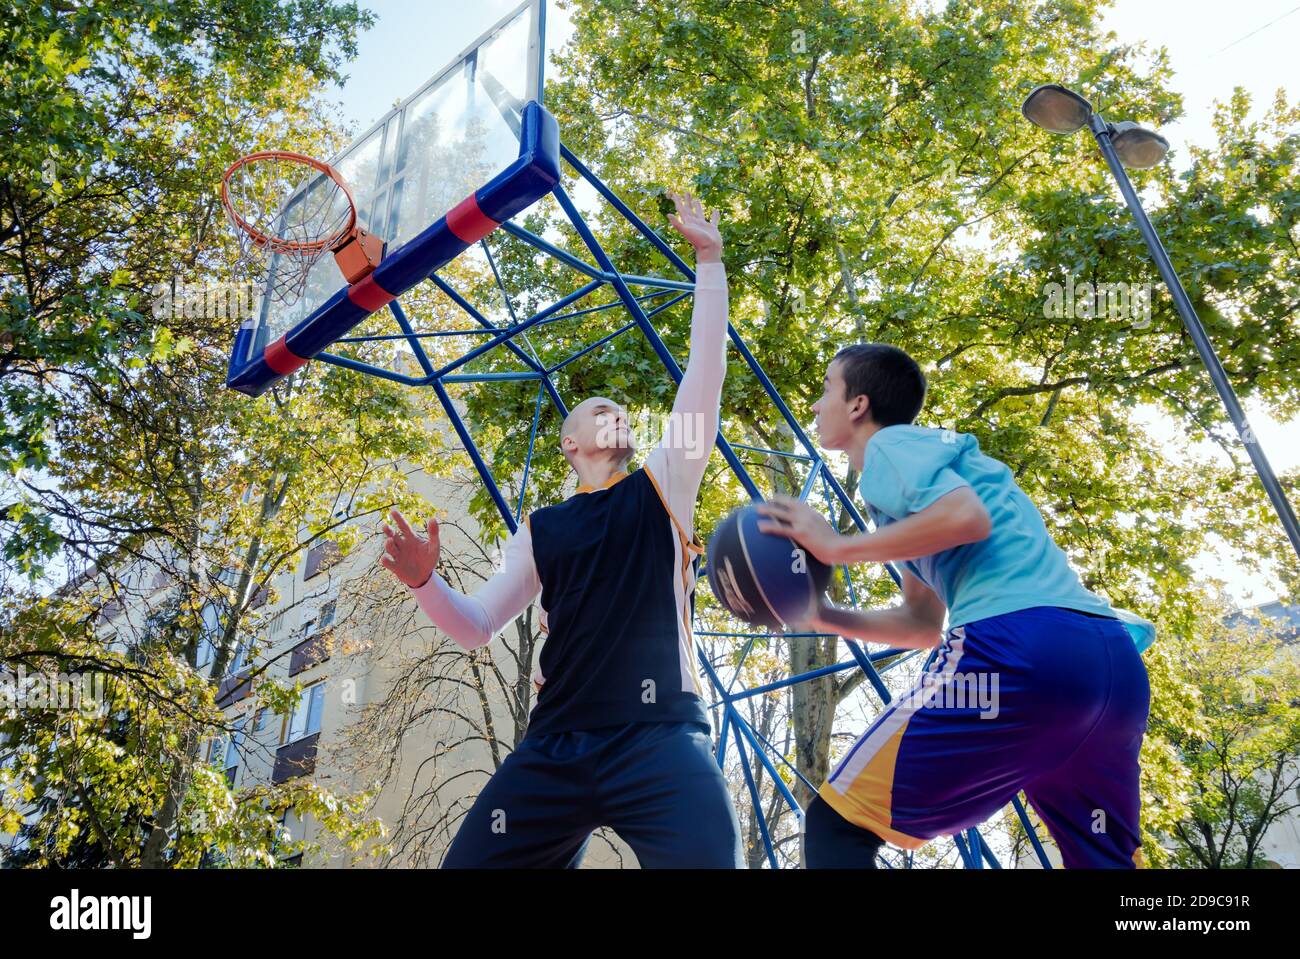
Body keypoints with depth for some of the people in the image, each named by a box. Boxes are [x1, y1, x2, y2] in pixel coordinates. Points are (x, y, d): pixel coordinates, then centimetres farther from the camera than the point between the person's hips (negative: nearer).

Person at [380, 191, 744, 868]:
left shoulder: (664, 485, 12)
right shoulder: (540, 530, 16)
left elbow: (706, 367, 6)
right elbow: (474, 626, 16)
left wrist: (708, 259, 4)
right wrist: (425, 582, -4)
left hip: (660, 740, -2)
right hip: (555, 747, 3)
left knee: (709, 860, -19)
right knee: (465, 863, 1)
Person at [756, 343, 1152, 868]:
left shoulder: (890, 443, 6)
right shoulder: (923, 451, 32)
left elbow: (968, 517, -16)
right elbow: (924, 624, 31)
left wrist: (838, 546, -6)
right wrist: (825, 616, 23)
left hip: (1023, 645, -10)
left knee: (836, 823, -2)